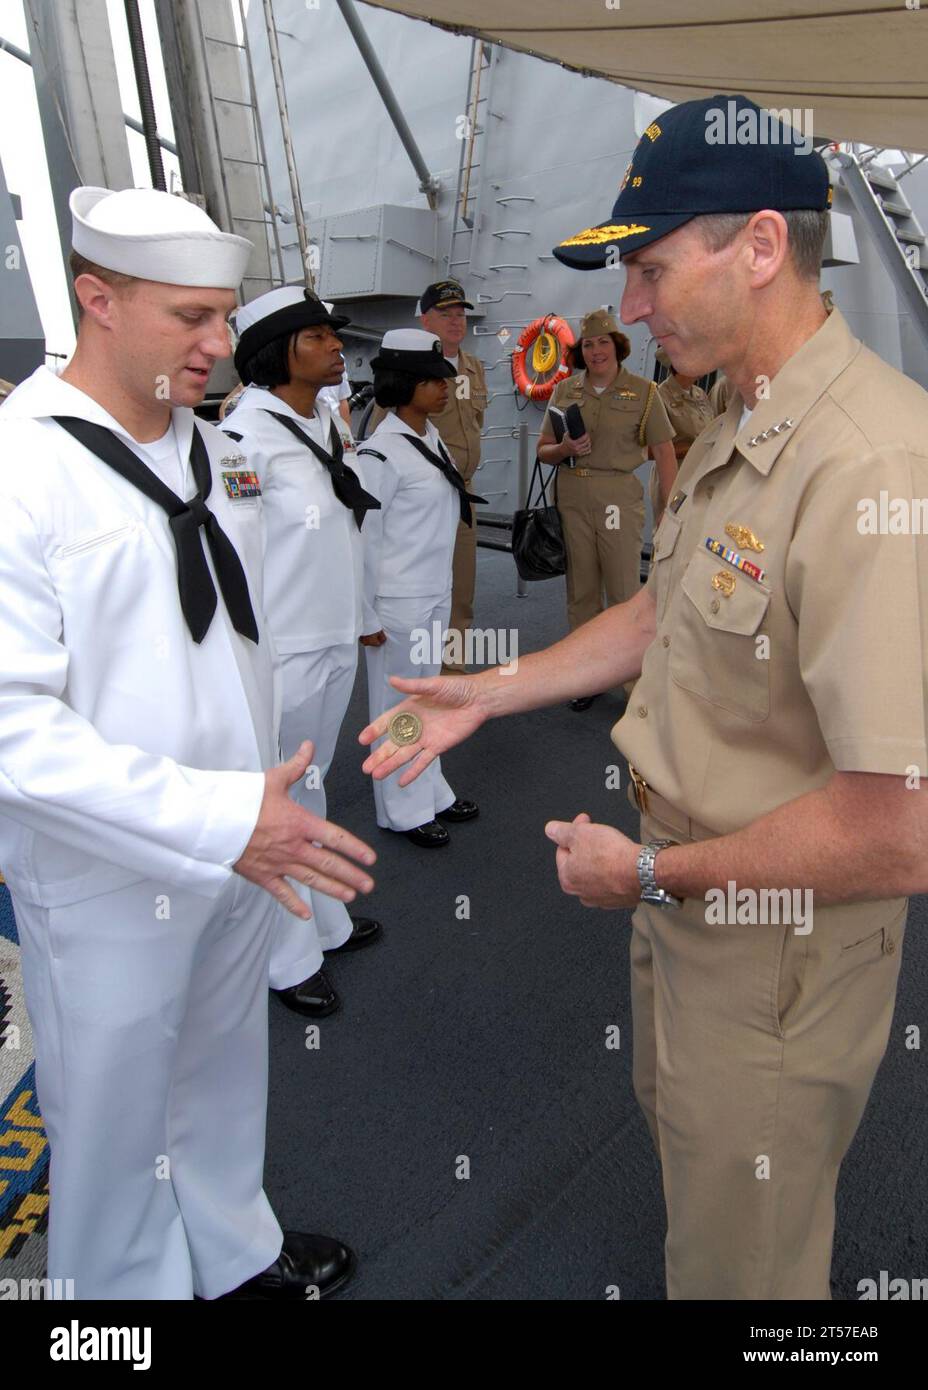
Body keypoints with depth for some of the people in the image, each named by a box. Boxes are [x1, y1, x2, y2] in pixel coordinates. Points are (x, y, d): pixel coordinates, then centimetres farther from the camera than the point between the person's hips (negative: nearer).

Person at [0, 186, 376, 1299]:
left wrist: (260, 807, 15)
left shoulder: (209, 449, 5)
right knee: (115, 1116, 15)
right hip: (107, 875, -7)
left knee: (224, 1071, 25)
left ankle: (235, 1249, 50)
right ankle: (131, 1278, 43)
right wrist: (217, 815, -31)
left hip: (239, 845, 7)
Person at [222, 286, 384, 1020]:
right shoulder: (248, 433, -17)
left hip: (336, 640, 8)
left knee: (311, 789, 22)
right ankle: (290, 957, 23)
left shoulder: (328, 423, 9)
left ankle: (324, 919, 39)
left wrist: (365, 616, 19)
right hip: (284, 649, -8)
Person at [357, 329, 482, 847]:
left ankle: (431, 793, 34)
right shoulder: (381, 453, -19)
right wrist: (365, 613, -14)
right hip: (398, 599, -8)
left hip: (437, 591, 8)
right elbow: (362, 535, -17)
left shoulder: (431, 436, 6)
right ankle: (405, 810, 22)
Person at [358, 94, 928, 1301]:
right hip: (683, 899, 9)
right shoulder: (735, 435, 3)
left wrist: (652, 873, -19)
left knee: (742, 1266, 17)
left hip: (779, 947, -9)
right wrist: (487, 694, 11)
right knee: (676, 1128, 33)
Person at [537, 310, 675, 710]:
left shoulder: (642, 391, 0)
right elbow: (543, 450, 13)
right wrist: (566, 448, -10)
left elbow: (664, 451, -3)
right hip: (571, 494, 3)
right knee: (581, 590, 10)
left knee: (624, 591, -2)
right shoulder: (565, 390, 9)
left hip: (619, 494, -3)